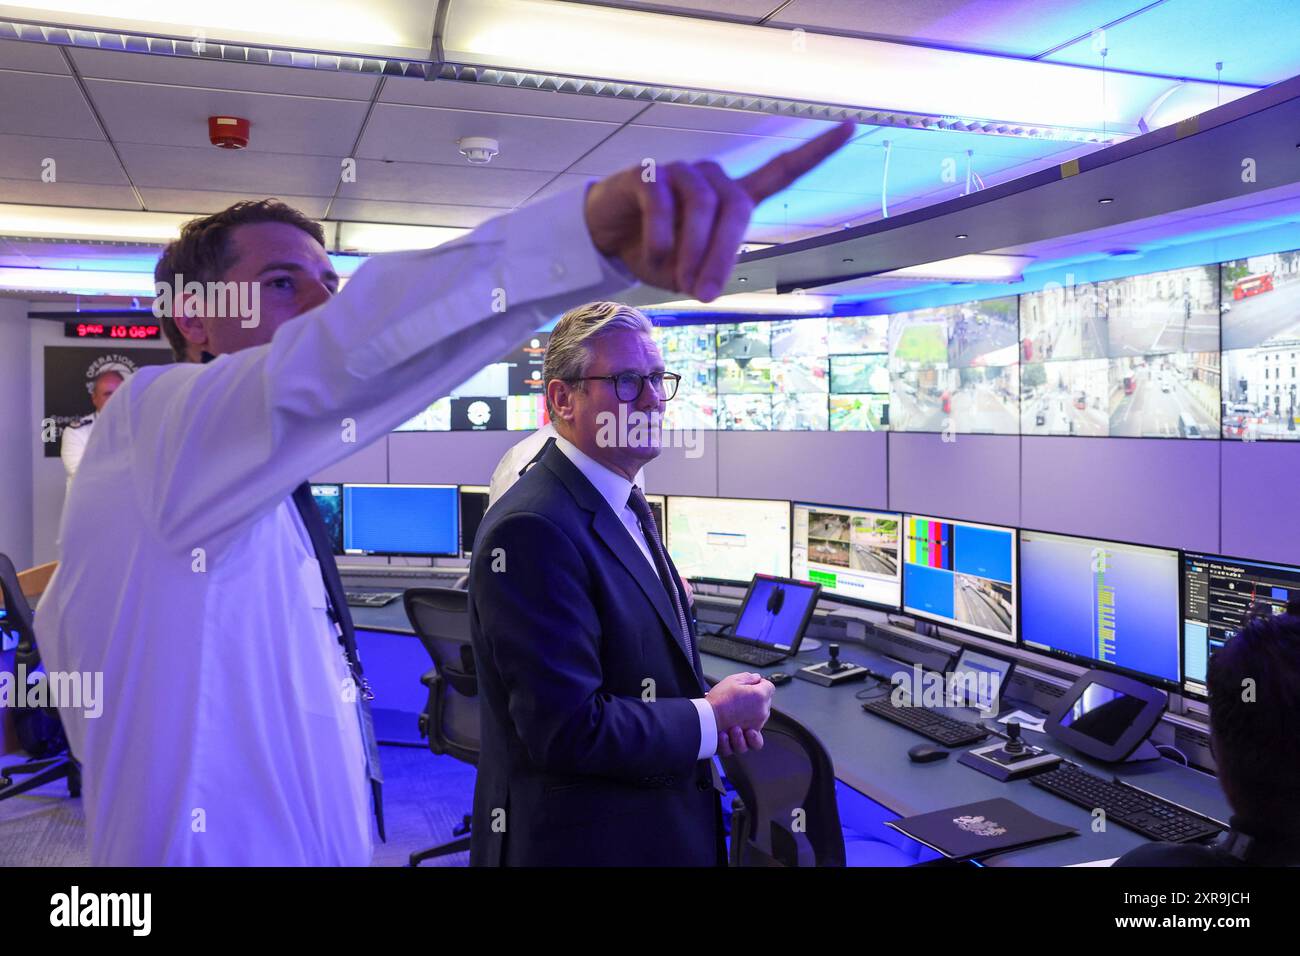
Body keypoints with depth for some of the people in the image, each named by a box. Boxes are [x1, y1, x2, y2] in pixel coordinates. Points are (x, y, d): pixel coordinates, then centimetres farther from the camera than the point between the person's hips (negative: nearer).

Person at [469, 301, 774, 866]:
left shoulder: (627, 505, 5)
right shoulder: (534, 529, -25)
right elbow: (569, 730, -27)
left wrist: (711, 709, -3)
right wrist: (710, 717, -16)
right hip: (582, 840, -8)